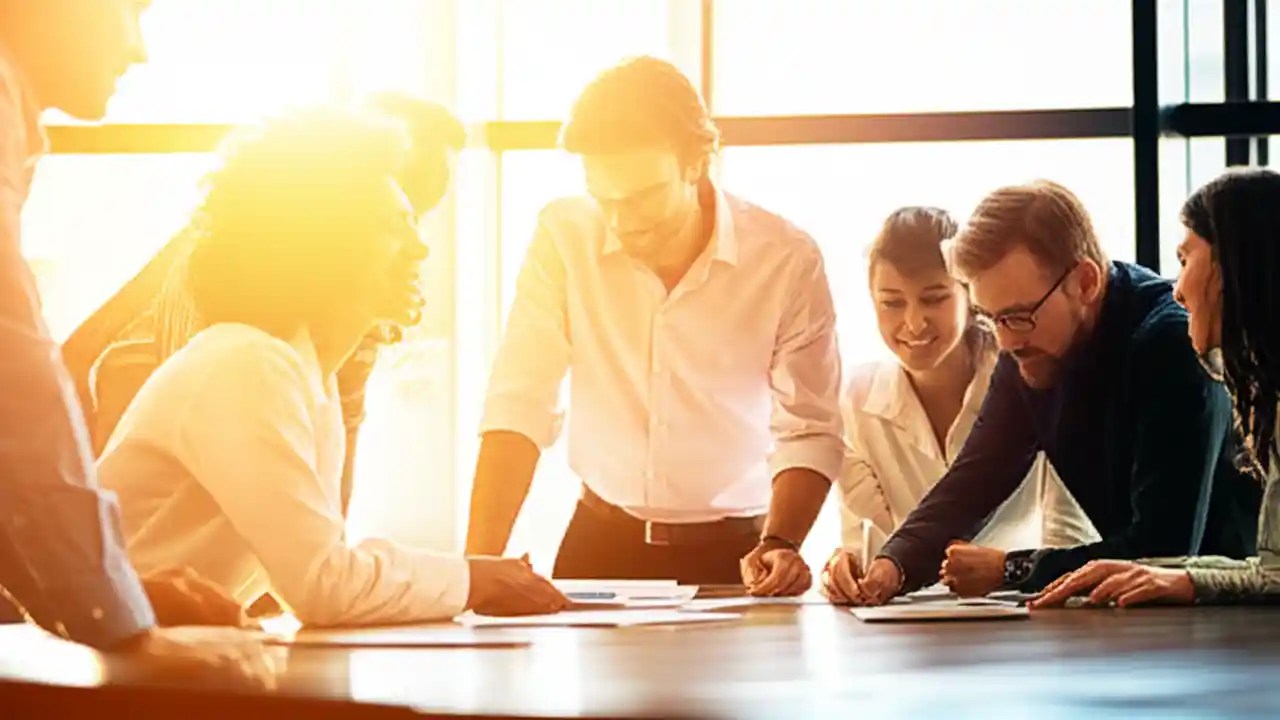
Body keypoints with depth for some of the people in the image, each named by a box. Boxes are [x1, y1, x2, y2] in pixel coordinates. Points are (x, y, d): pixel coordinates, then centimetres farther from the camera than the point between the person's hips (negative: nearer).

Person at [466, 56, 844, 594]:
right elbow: (520, 405, -8)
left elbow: (808, 431, -3)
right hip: (599, 546, 1)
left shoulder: (786, 259, -9)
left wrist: (780, 545, -19)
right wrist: (480, 564, -17)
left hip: (732, 555, -1)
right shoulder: (564, 237, -6)